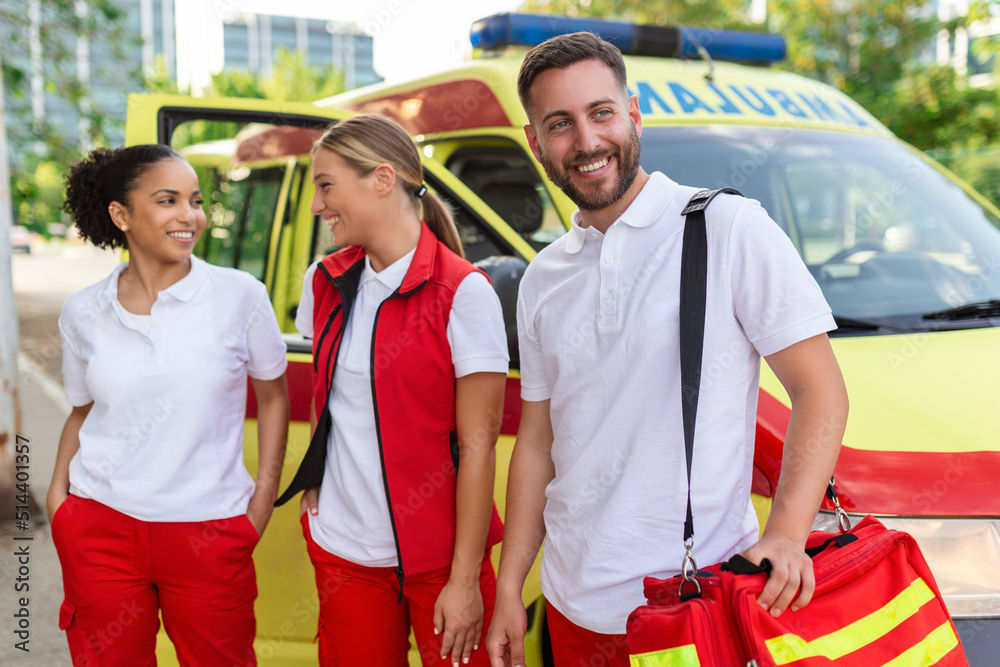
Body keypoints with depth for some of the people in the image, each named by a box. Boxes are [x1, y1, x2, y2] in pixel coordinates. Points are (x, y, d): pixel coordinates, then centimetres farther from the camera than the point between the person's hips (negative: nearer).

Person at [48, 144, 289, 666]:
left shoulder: (240, 295, -5)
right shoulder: (83, 312, 2)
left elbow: (273, 397, 5)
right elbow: (82, 411, 15)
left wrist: (264, 494, 0)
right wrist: (57, 488, 2)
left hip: (210, 531, -1)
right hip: (100, 527, 2)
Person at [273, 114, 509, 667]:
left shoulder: (464, 293, -13)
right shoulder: (325, 282, 5)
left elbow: (477, 445, -14)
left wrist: (465, 579, -14)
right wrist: (314, 481, 8)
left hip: (438, 557, -5)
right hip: (342, 550, 5)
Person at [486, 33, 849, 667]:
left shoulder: (730, 229, -9)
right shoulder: (542, 281, 8)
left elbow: (820, 390, -9)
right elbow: (536, 441, 12)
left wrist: (785, 534, -23)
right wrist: (507, 589, 10)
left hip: (702, 598, -5)